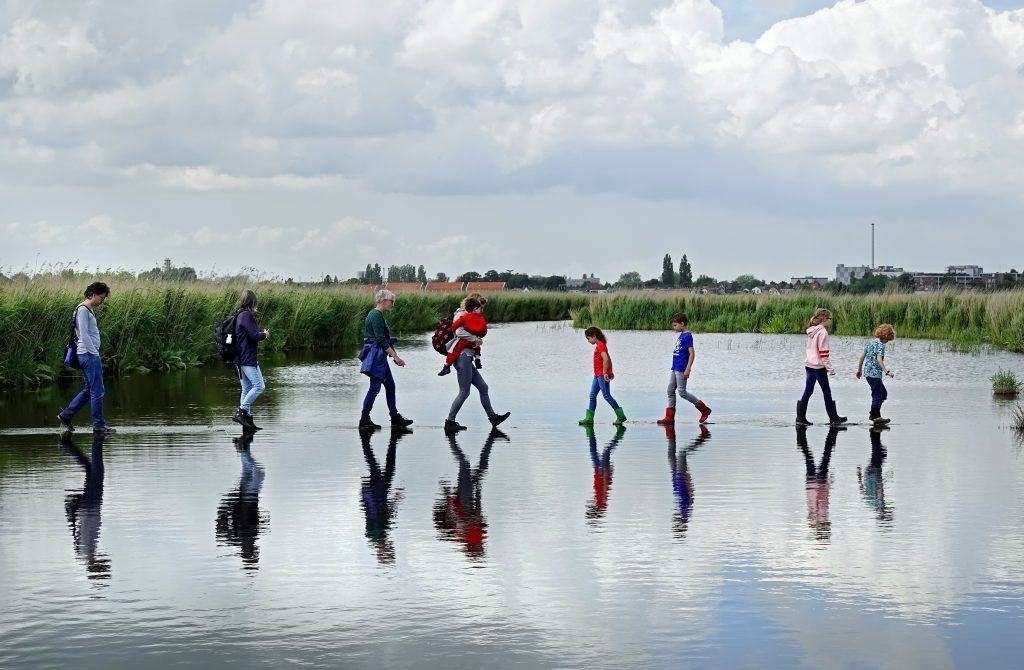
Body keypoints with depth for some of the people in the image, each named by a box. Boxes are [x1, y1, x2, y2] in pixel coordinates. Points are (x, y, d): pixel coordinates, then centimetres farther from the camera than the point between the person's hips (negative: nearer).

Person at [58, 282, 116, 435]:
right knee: (97, 391, -6)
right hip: (88, 354, -10)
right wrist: (95, 353, -16)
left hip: (90, 354, 10)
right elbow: (84, 335, -17)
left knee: (89, 390, 14)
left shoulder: (89, 309, 18)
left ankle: (65, 415, 17)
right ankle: (99, 425, -1)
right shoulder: (83, 310, -12)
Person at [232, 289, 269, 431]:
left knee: (246, 389, 10)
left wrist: (261, 334, 16)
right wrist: (265, 334, -1)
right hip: (248, 359, -10)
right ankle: (241, 412, -14)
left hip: (240, 359, 10)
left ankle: (247, 420, 9)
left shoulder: (239, 315, 15)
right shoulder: (246, 315, -15)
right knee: (259, 386, -9)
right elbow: (254, 335, -20)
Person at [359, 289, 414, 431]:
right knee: (375, 388, -6)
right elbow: (381, 340, -21)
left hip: (380, 356, 10)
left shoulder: (379, 315, 15)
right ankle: (364, 420, 1)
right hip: (375, 355, -10)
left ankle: (395, 417, 18)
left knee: (390, 385, 12)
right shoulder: (376, 316, -16)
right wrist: (396, 357, -21)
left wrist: (394, 356, 18)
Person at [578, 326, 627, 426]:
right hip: (597, 375, 10)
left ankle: (621, 416, -2)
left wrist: (605, 373, -25)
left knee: (607, 396, -7)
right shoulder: (600, 345, 16)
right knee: (592, 396, 8)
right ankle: (589, 418, 9)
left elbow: (606, 359, -26)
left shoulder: (600, 346, -15)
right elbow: (609, 359, 22)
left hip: (602, 375, -10)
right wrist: (610, 372, 24)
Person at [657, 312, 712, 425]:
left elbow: (692, 354, -19)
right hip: (675, 368, 10)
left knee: (682, 392, -7)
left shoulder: (687, 336, -14)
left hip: (682, 369, -10)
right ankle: (669, 417, 10)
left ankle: (704, 409, 2)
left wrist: (688, 369, -24)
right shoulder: (681, 335, 14)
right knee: (670, 390, 7)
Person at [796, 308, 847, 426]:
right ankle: (834, 418, 12)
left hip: (809, 364, 8)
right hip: (818, 366, -8)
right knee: (827, 392, 3)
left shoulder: (811, 331, 10)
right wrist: (830, 368, -15)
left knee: (808, 391, 8)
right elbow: (824, 352, -18)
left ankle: (801, 418, 5)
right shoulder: (822, 332, -15)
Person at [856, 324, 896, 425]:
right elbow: (879, 359, -24)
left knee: (883, 393, 19)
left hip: (867, 372, 9)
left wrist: (859, 369, 26)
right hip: (875, 373, -9)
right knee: (877, 395, -1)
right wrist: (886, 371, -25)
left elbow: (862, 357, 17)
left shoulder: (870, 343, 13)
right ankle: (875, 417, 3)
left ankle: (874, 414, 20)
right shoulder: (881, 345, -13)